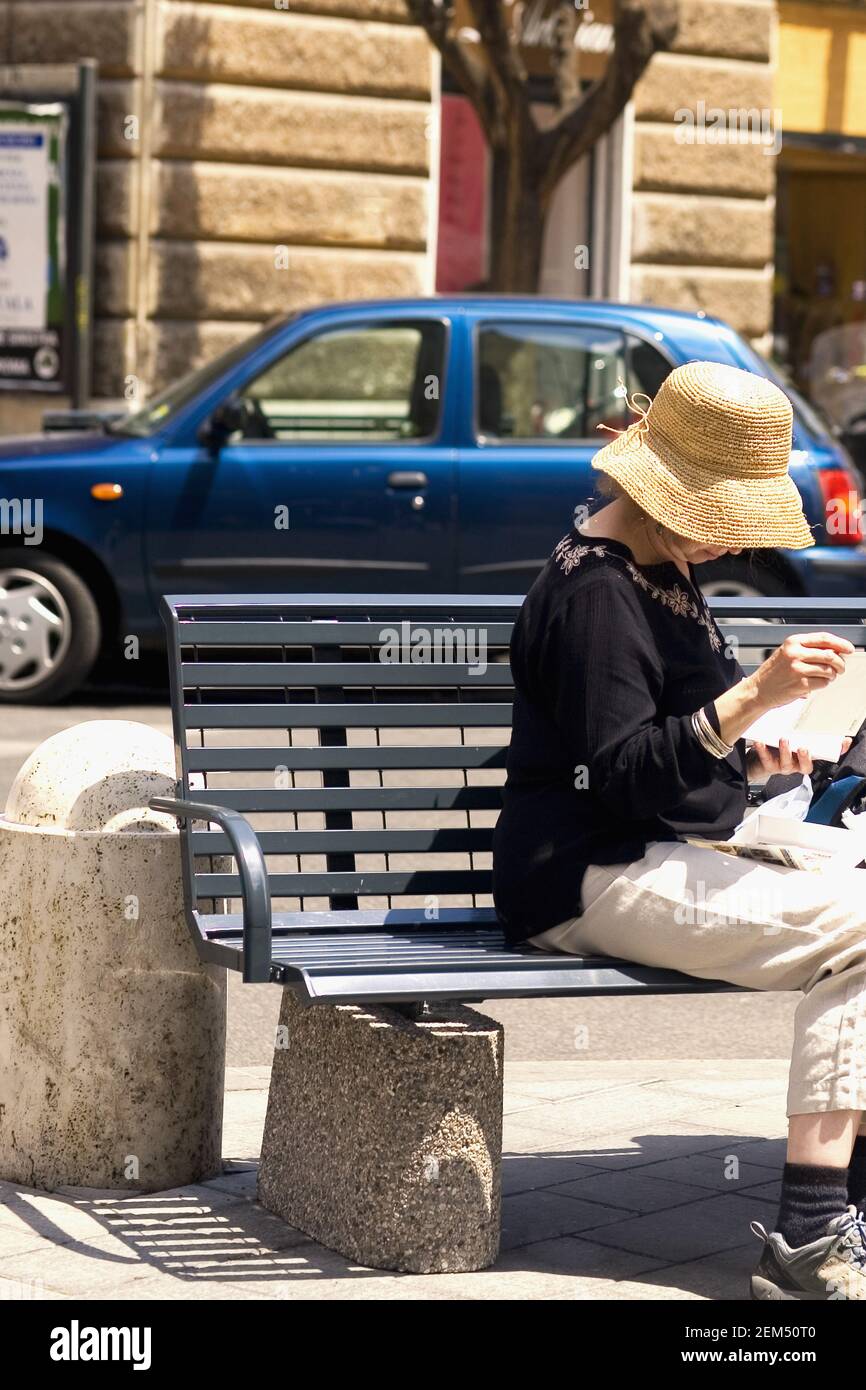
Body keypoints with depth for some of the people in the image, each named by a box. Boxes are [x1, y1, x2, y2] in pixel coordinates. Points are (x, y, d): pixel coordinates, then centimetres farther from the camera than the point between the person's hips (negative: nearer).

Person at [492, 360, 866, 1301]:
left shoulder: (662, 576, 19)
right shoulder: (594, 587, -13)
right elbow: (621, 775, -22)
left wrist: (754, 756, 11)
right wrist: (751, 699, -30)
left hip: (673, 859, 10)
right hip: (593, 880, -10)